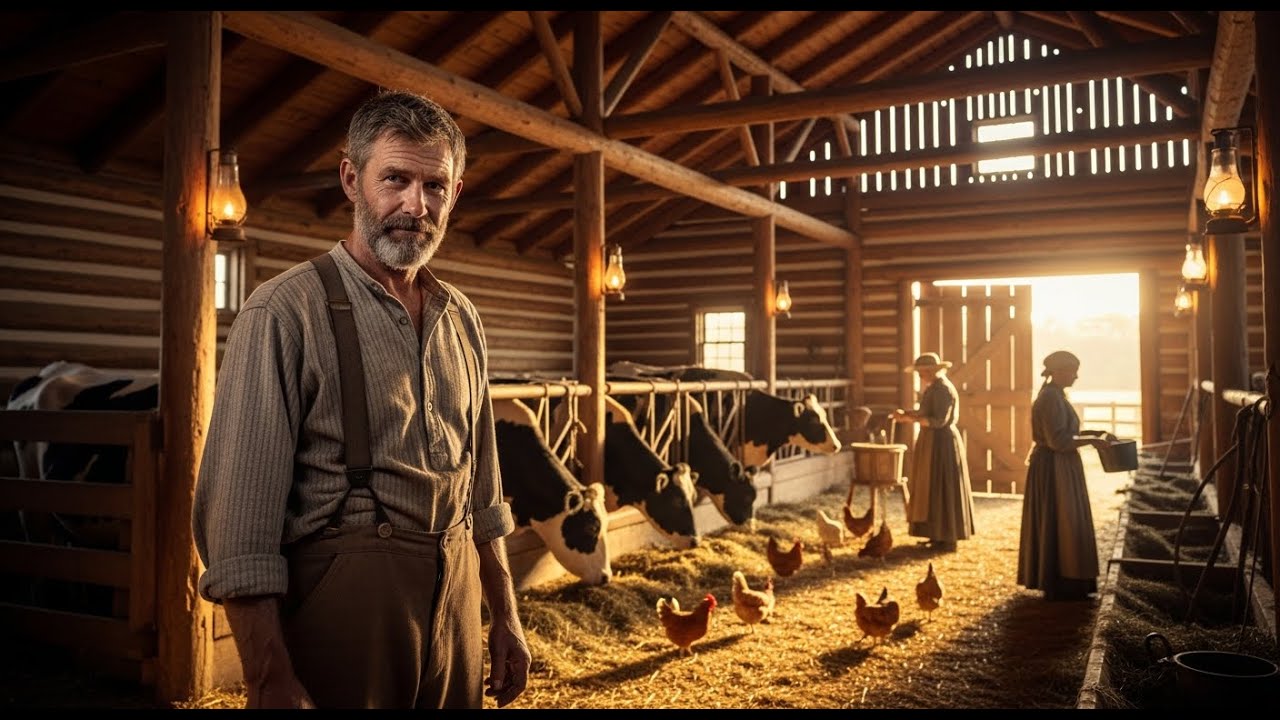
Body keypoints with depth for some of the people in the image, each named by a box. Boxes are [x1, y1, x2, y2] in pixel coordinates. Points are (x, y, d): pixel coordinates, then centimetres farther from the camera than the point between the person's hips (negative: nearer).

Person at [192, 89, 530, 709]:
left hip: (454, 589, 6)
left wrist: (504, 616, 14)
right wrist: (271, 684, -19)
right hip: (341, 593, -6)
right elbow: (239, 514, -15)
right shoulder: (286, 312, -11)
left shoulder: (461, 318, 9)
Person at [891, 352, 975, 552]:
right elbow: (926, 413, 16)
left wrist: (911, 419, -23)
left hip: (942, 443, -10)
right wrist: (906, 413, 3)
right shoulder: (934, 387, 13)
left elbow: (940, 420, -23)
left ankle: (947, 541, 2)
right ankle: (940, 536, 20)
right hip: (935, 442, 10)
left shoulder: (943, 389, -19)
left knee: (942, 490, -4)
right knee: (935, 490, 13)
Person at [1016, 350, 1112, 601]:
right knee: (1059, 525, -4)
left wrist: (1095, 432, 12)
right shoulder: (1051, 398, -20)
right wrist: (1092, 440, -13)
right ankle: (1059, 587, 4)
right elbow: (1058, 441, -23)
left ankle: (1058, 584, 23)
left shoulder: (1054, 395, 12)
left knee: (1059, 525, 15)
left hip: (1056, 469, 11)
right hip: (1055, 469, -11)